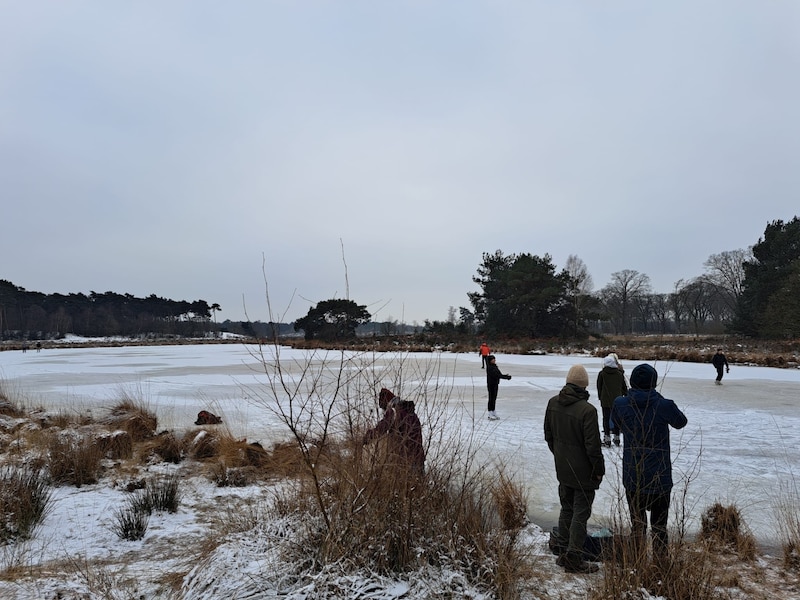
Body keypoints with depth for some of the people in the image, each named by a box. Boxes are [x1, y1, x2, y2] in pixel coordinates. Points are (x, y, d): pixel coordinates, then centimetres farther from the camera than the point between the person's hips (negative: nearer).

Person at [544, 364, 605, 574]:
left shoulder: (553, 403, -1)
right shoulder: (587, 410, -24)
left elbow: (548, 434, 10)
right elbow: (593, 446, -20)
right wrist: (599, 470, -6)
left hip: (562, 470, 7)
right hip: (583, 472, -7)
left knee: (566, 509, 19)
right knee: (581, 513, 4)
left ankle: (563, 552, 27)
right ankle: (573, 558, 9)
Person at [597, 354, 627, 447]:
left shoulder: (601, 374, -6)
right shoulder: (619, 374, 2)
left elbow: (599, 387, 1)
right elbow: (624, 387, 9)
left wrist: (600, 397, 14)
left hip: (605, 401, -3)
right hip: (617, 400, 3)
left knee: (606, 419, 2)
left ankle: (607, 440, 1)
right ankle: (616, 438, 18)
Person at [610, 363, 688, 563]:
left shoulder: (621, 404, -9)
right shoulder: (664, 406, -15)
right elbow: (681, 422, 7)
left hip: (632, 477, 2)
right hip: (660, 477, -2)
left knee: (637, 522, 15)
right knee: (659, 525, 10)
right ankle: (660, 562, 16)